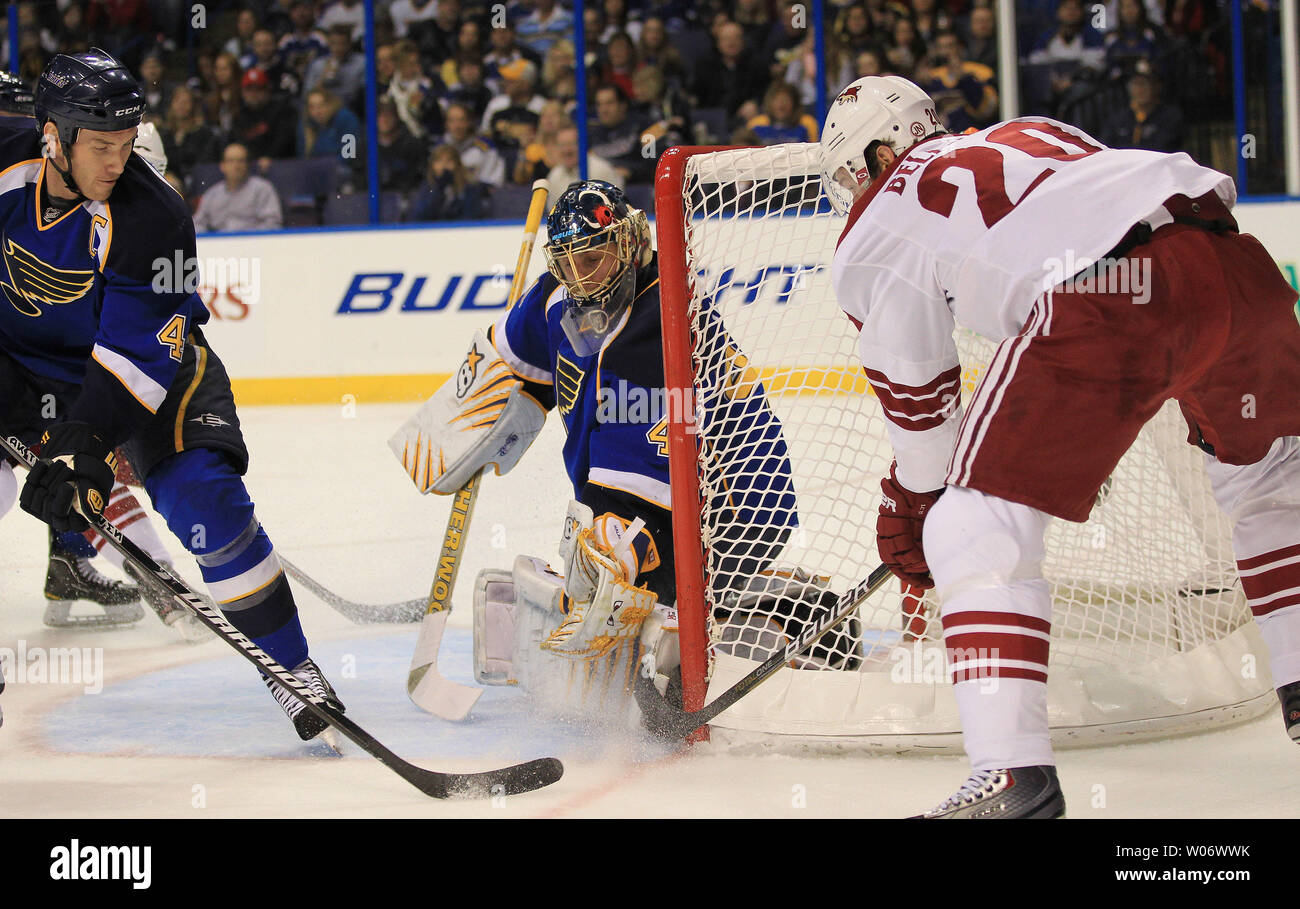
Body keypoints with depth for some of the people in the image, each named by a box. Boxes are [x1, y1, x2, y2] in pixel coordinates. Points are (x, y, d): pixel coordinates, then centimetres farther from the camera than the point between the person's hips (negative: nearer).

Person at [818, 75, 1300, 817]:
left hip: (1102, 305, -6)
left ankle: (1012, 771, -7)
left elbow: (917, 399, 23)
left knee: (974, 527, 3)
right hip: (1231, 258, 7)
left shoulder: (876, 234, 19)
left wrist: (911, 505, 39)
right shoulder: (1029, 133, 37)